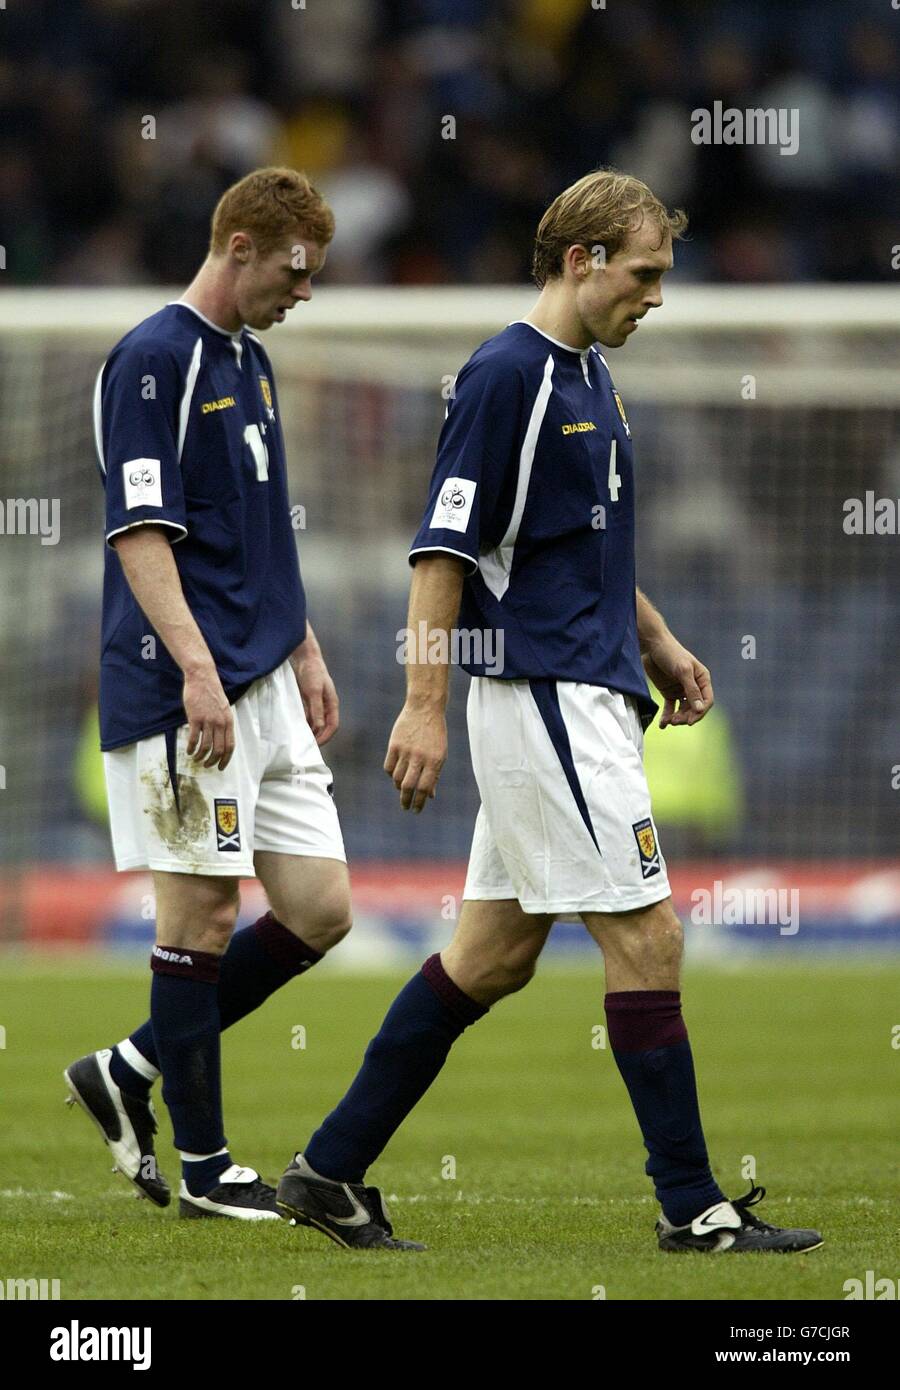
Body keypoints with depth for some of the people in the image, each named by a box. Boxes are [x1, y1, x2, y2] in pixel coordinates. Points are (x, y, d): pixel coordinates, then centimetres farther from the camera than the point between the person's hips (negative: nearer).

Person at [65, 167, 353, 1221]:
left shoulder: (249, 362, 17)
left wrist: (303, 651, 23)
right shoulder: (152, 361, -11)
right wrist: (198, 669, -23)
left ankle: (130, 1072, 16)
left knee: (318, 909, 5)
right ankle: (202, 1162, 5)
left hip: (267, 692, 9)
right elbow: (140, 533, -17)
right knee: (203, 914, -3)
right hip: (187, 696, -9)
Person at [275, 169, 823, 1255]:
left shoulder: (590, 375, 16)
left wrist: (658, 645, 25)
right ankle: (692, 1205, -2)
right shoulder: (505, 374, -13)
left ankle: (332, 1170, 14)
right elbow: (443, 547, -16)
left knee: (496, 952, 10)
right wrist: (424, 706, -19)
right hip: (542, 699, -10)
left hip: (581, 695, 10)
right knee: (644, 936, -8)